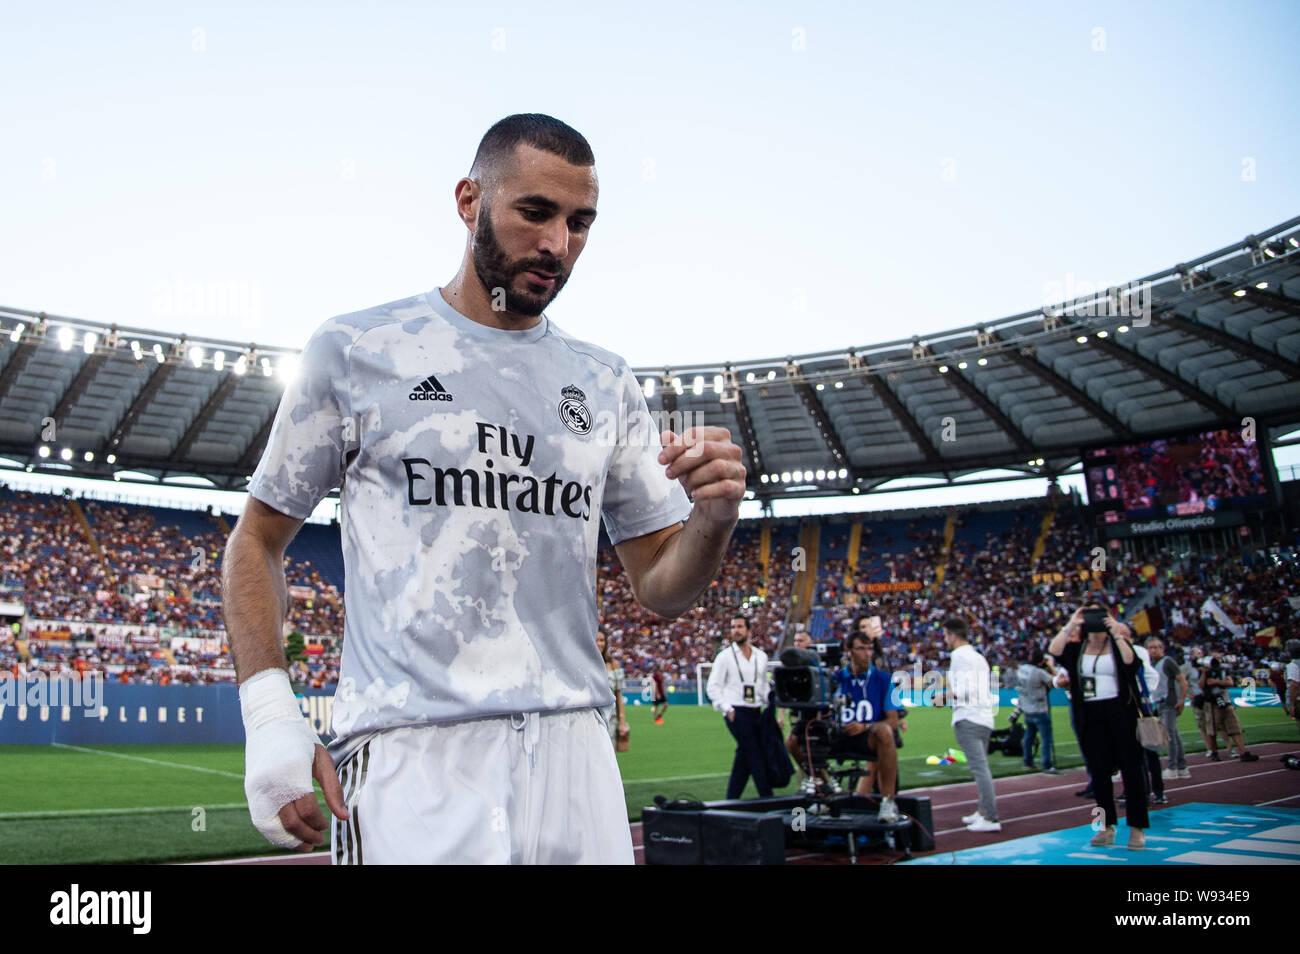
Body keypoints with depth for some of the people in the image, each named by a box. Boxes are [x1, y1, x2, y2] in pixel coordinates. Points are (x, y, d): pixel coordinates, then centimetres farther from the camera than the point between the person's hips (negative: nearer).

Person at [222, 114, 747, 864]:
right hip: (410, 762, -3)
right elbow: (257, 541, 6)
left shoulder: (606, 384, 11)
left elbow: (663, 591, 11)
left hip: (575, 755, 4)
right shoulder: (355, 351, 2)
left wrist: (714, 518, -10)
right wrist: (269, 715, -7)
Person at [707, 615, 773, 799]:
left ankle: (731, 799, 14)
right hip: (736, 713, -5)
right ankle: (767, 798, -5)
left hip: (756, 713, 5)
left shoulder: (761, 656, 13)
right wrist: (727, 709, -13)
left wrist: (770, 701, 5)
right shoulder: (725, 656, 0)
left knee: (743, 760, 6)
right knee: (755, 757, -9)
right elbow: (713, 687, -1)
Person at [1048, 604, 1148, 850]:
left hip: (1120, 712, -2)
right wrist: (1070, 625, -13)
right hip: (1090, 715, 2)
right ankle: (1107, 826, 16)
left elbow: (1131, 662, -16)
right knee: (1099, 771, 6)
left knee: (1131, 769, -1)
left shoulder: (1117, 643, 4)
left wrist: (1116, 633, -21)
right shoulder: (1077, 648, 9)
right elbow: (1054, 650, -10)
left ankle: (1137, 828, 6)